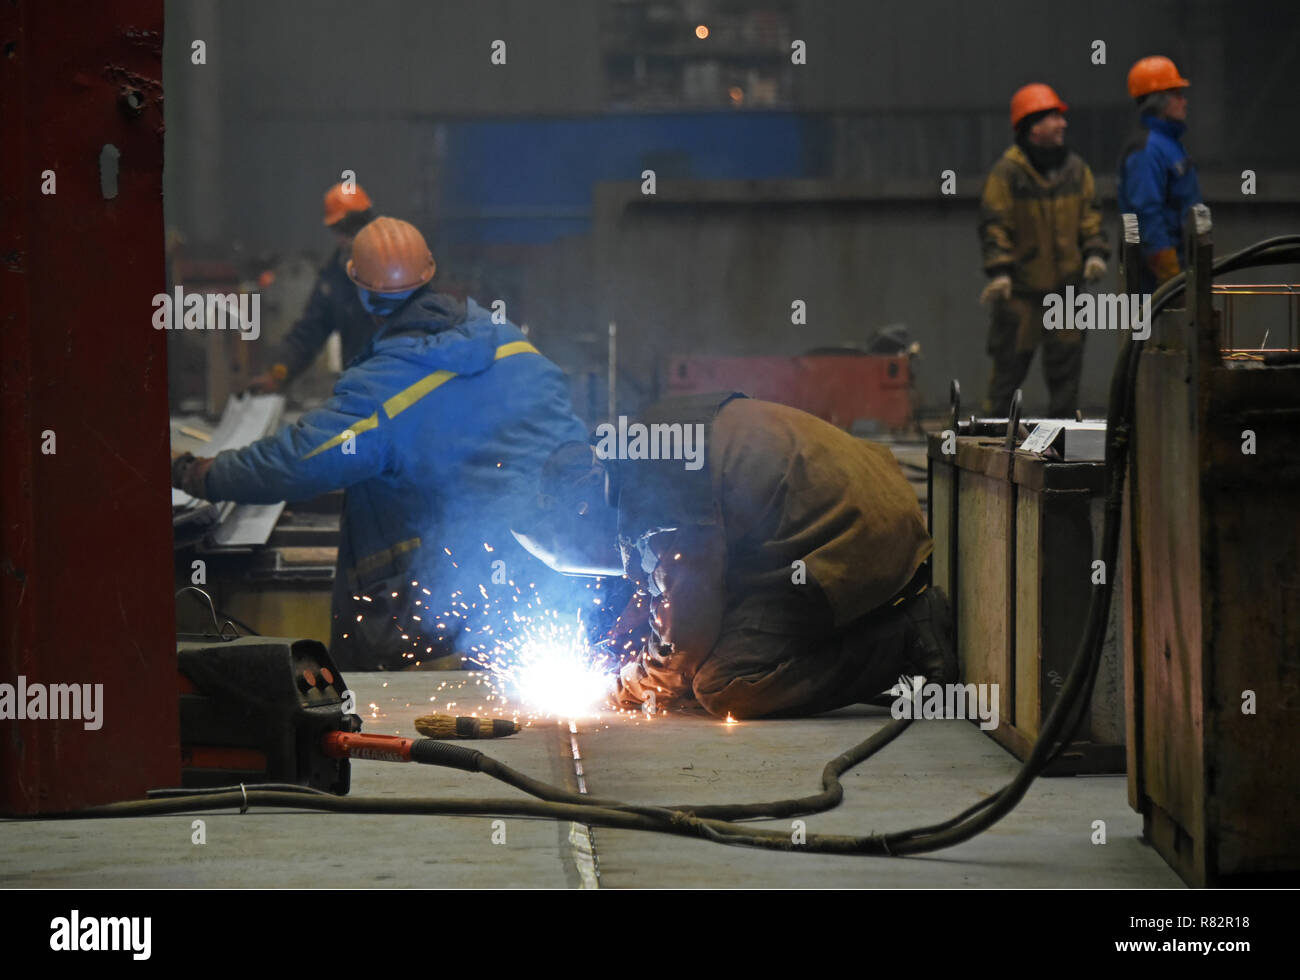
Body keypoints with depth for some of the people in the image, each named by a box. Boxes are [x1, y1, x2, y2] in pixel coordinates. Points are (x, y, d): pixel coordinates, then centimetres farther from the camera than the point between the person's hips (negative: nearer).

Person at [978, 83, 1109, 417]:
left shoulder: (1075, 168, 8)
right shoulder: (1007, 171, -9)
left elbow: (1090, 214, 14)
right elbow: (994, 224, -10)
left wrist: (1095, 252, -2)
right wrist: (999, 270, -19)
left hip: (1065, 285, 5)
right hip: (1021, 287, -5)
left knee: (1067, 359, 6)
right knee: (1011, 360, -1)